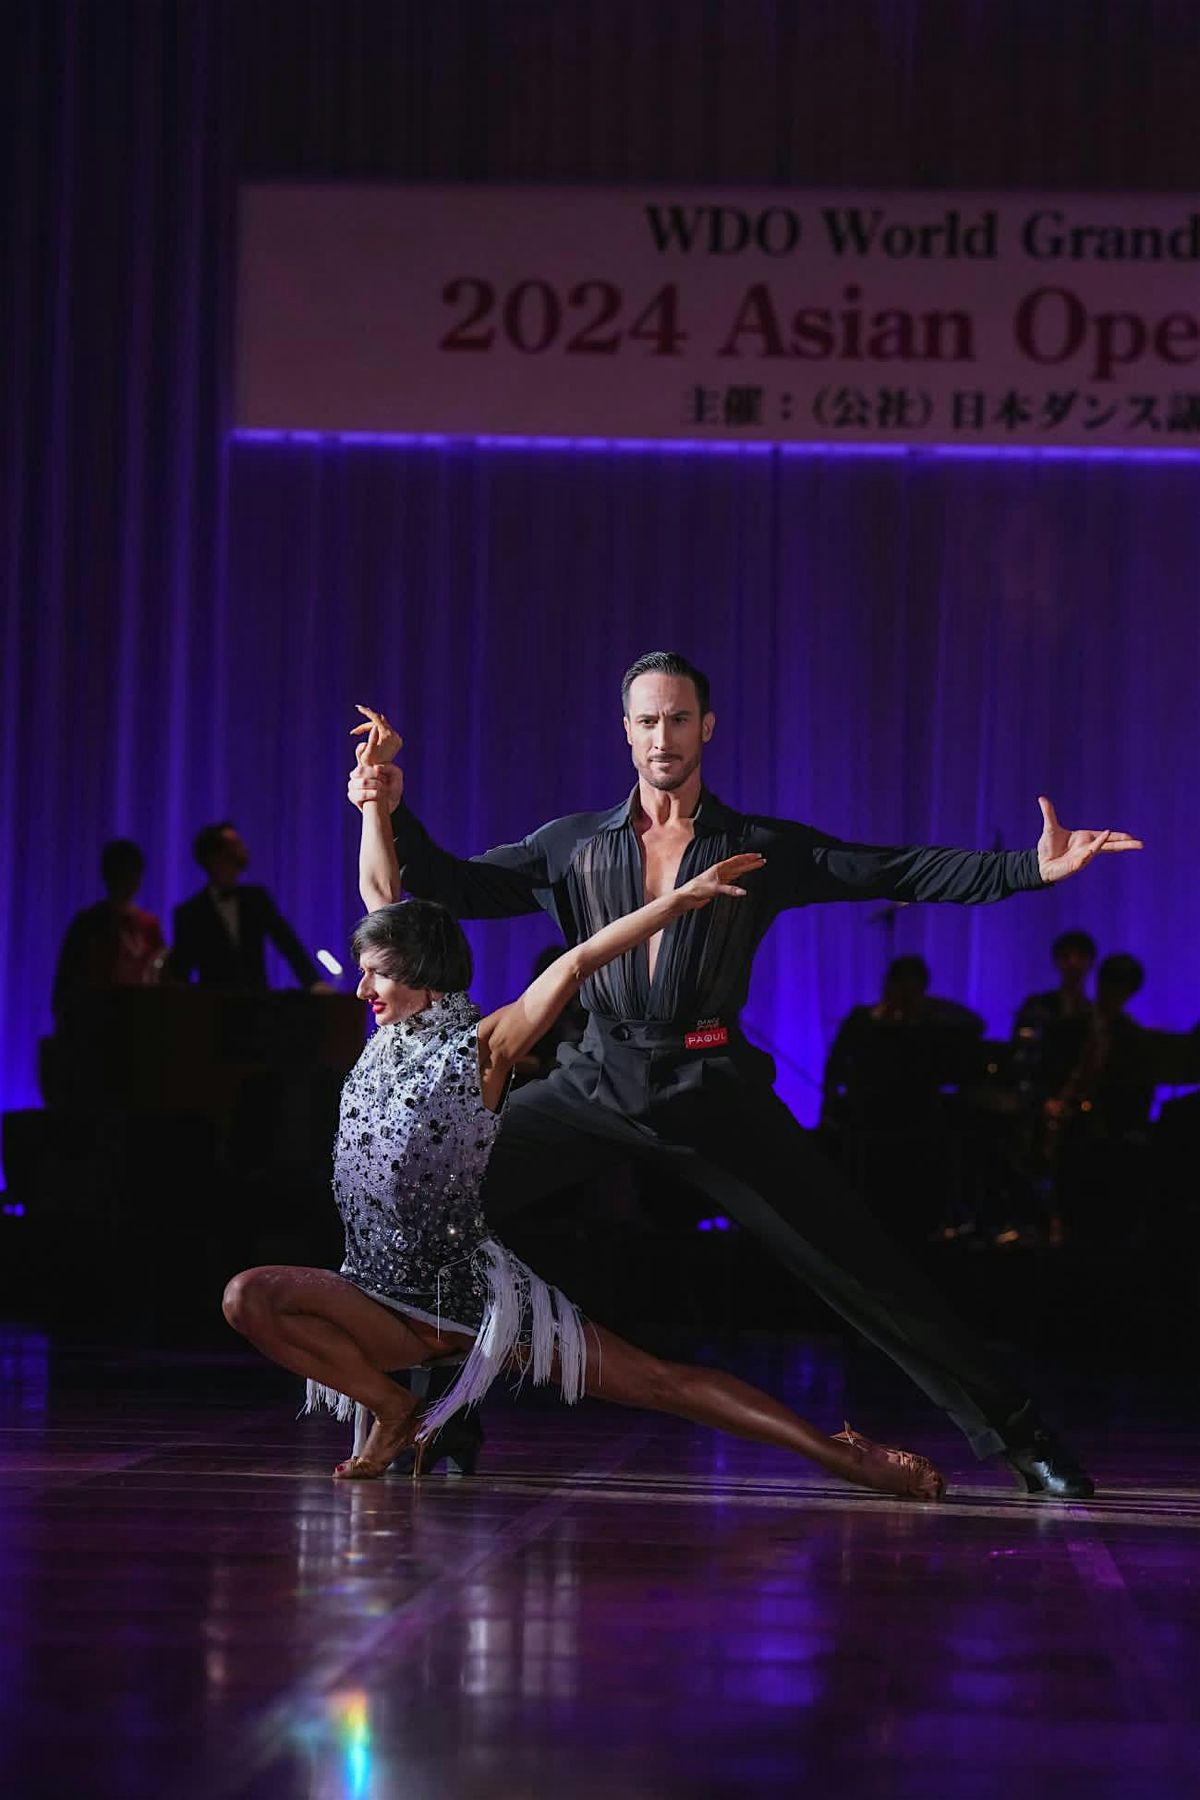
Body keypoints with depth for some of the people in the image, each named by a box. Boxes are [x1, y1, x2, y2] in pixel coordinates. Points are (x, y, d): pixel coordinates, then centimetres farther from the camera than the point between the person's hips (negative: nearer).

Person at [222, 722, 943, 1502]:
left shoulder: (481, 1047, -8)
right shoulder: (393, 1034, 8)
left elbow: (578, 962, -12)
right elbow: (388, 902, 14)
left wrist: (686, 897, -17)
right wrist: (373, 802, 18)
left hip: (472, 1291, -5)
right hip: (390, 1302, 5)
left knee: (657, 1381, -11)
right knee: (249, 1297, -18)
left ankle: (849, 1459, -10)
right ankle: (396, 1413, -5)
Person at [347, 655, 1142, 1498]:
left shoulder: (763, 848, 6)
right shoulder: (575, 845, 11)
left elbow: (901, 873, -1)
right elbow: (455, 888, 10)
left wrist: (1032, 867, -12)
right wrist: (395, 812, -6)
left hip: (712, 1088, -2)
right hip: (599, 1081, 2)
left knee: (857, 1265, -8)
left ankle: (1016, 1435, -2)